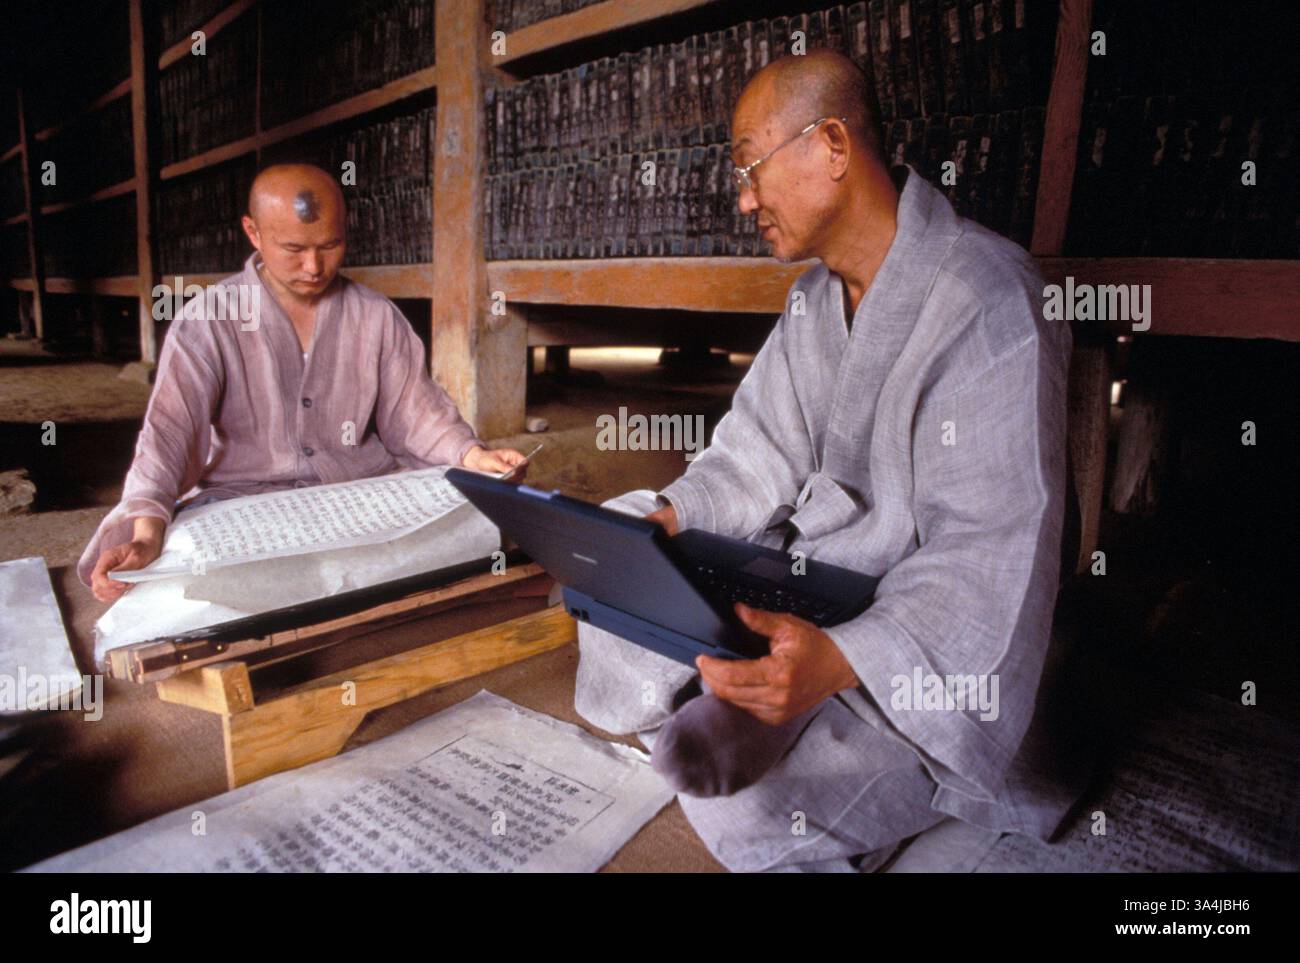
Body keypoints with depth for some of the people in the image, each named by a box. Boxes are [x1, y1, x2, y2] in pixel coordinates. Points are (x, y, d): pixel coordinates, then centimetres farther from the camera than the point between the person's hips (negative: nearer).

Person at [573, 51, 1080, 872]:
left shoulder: (988, 301, -20)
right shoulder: (816, 297, 8)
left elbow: (989, 559, -25)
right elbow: (760, 456, 8)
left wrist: (841, 660, -38)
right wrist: (665, 519, -9)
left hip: (931, 643, -7)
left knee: (748, 807, -25)